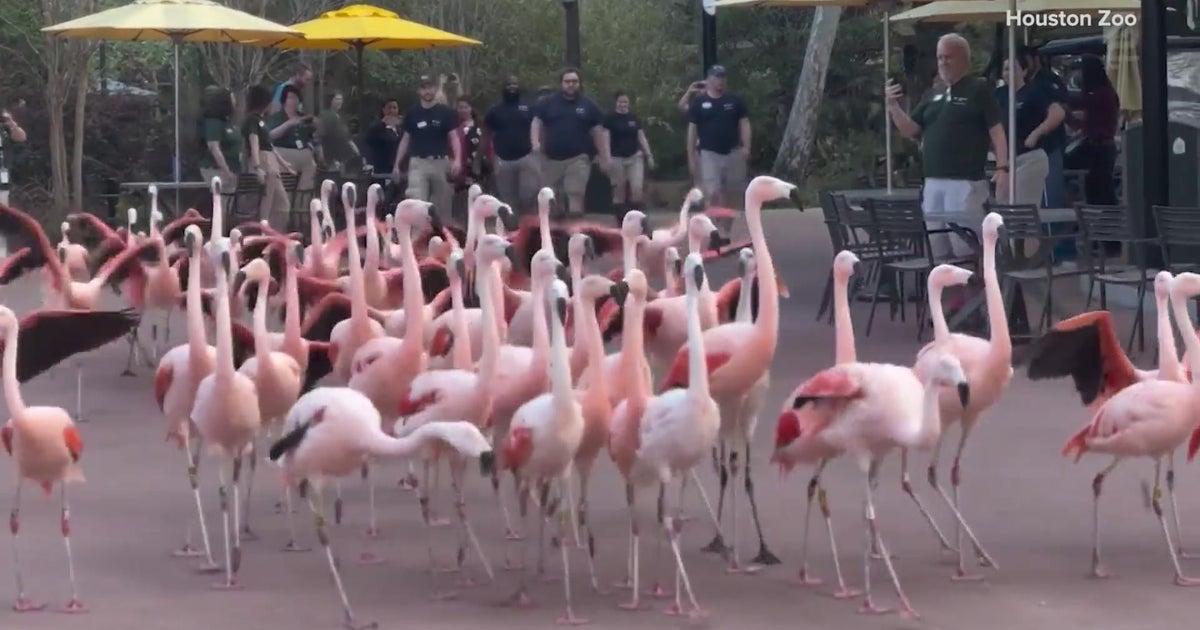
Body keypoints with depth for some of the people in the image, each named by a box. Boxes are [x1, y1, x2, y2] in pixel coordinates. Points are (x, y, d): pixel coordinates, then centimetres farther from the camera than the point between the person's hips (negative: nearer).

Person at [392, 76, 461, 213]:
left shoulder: (445, 112, 1)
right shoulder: (412, 113, 6)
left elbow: (453, 138, 0)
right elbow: (405, 139, 12)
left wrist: (457, 160, -16)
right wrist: (396, 164, 8)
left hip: (440, 163, 0)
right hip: (418, 163, 0)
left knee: (441, 205, 7)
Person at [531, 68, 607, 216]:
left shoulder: (588, 105, 6)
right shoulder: (548, 103, 6)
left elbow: (597, 132, 8)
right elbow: (537, 122, 4)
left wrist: (604, 158, 5)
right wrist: (535, 142, -15)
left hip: (578, 159, -1)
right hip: (551, 158, 2)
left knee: (576, 195, -9)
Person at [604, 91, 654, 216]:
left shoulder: (634, 117, 8)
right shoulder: (610, 118, -3)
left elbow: (641, 137, 12)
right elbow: (606, 139, -8)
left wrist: (649, 155, 8)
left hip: (635, 157, 3)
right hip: (617, 159, -3)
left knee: (637, 189, -10)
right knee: (619, 192, 3)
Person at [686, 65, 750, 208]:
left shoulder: (734, 100, 4)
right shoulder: (698, 102, -2)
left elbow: (744, 123, 5)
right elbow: (692, 130, 0)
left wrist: (746, 146, -10)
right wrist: (691, 157, -3)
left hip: (732, 152, 3)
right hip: (709, 153, -3)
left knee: (732, 194, 8)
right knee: (712, 193, -11)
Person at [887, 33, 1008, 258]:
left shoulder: (978, 90, -2)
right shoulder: (934, 98, 17)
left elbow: (997, 131, -8)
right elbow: (910, 130, 15)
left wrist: (1002, 168, -19)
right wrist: (893, 106, -2)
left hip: (965, 183, -7)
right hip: (933, 183, 7)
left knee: (965, 250, -8)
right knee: (936, 249, 8)